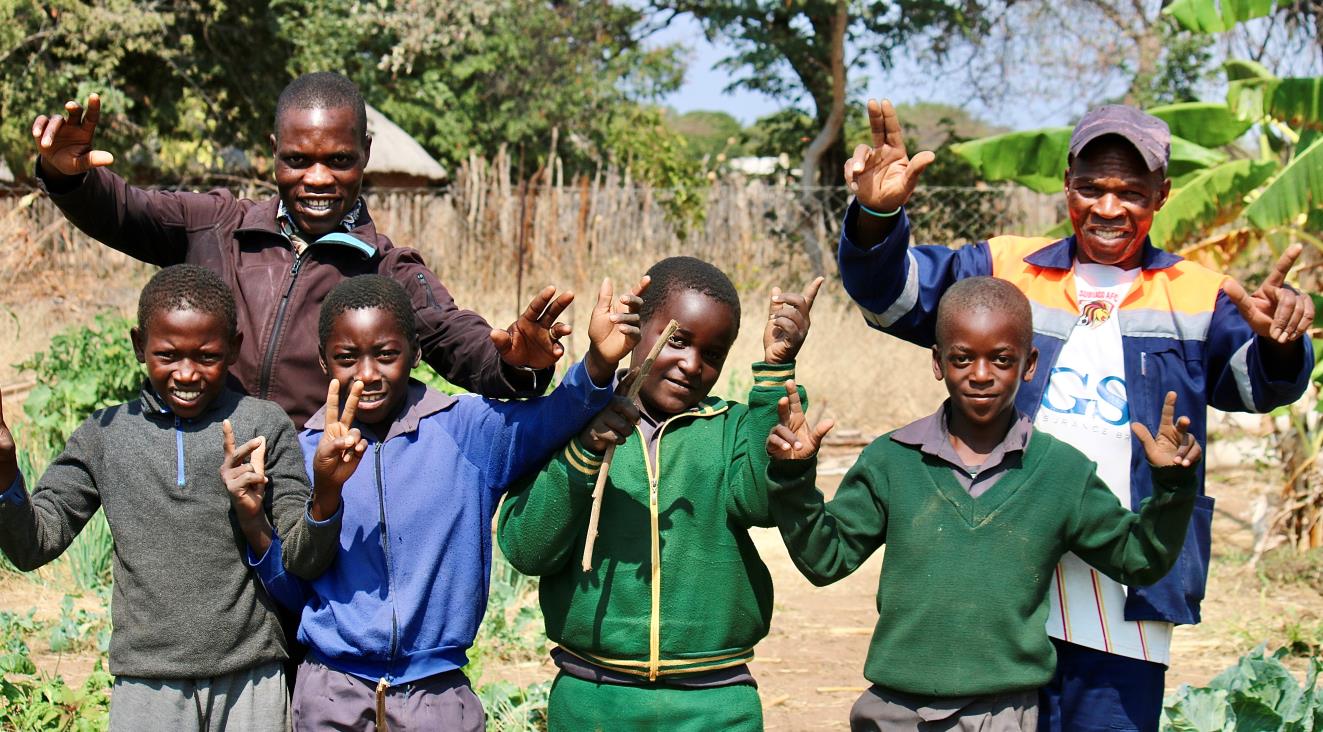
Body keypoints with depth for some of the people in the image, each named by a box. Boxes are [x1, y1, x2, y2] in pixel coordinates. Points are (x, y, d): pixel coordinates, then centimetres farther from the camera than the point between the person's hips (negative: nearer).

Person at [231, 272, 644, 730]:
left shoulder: (465, 429, -4)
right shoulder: (310, 452, 2)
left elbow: (550, 418, -23)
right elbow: (293, 588, 5)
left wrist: (598, 364, -43)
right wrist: (252, 523, -14)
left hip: (438, 695, -1)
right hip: (330, 693, 1)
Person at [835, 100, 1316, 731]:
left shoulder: (1198, 297, 8)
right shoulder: (1003, 270, 8)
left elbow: (1257, 381, -7)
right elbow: (892, 293, -1)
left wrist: (1279, 344, -31)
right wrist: (878, 215, -23)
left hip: (1125, 604, 0)